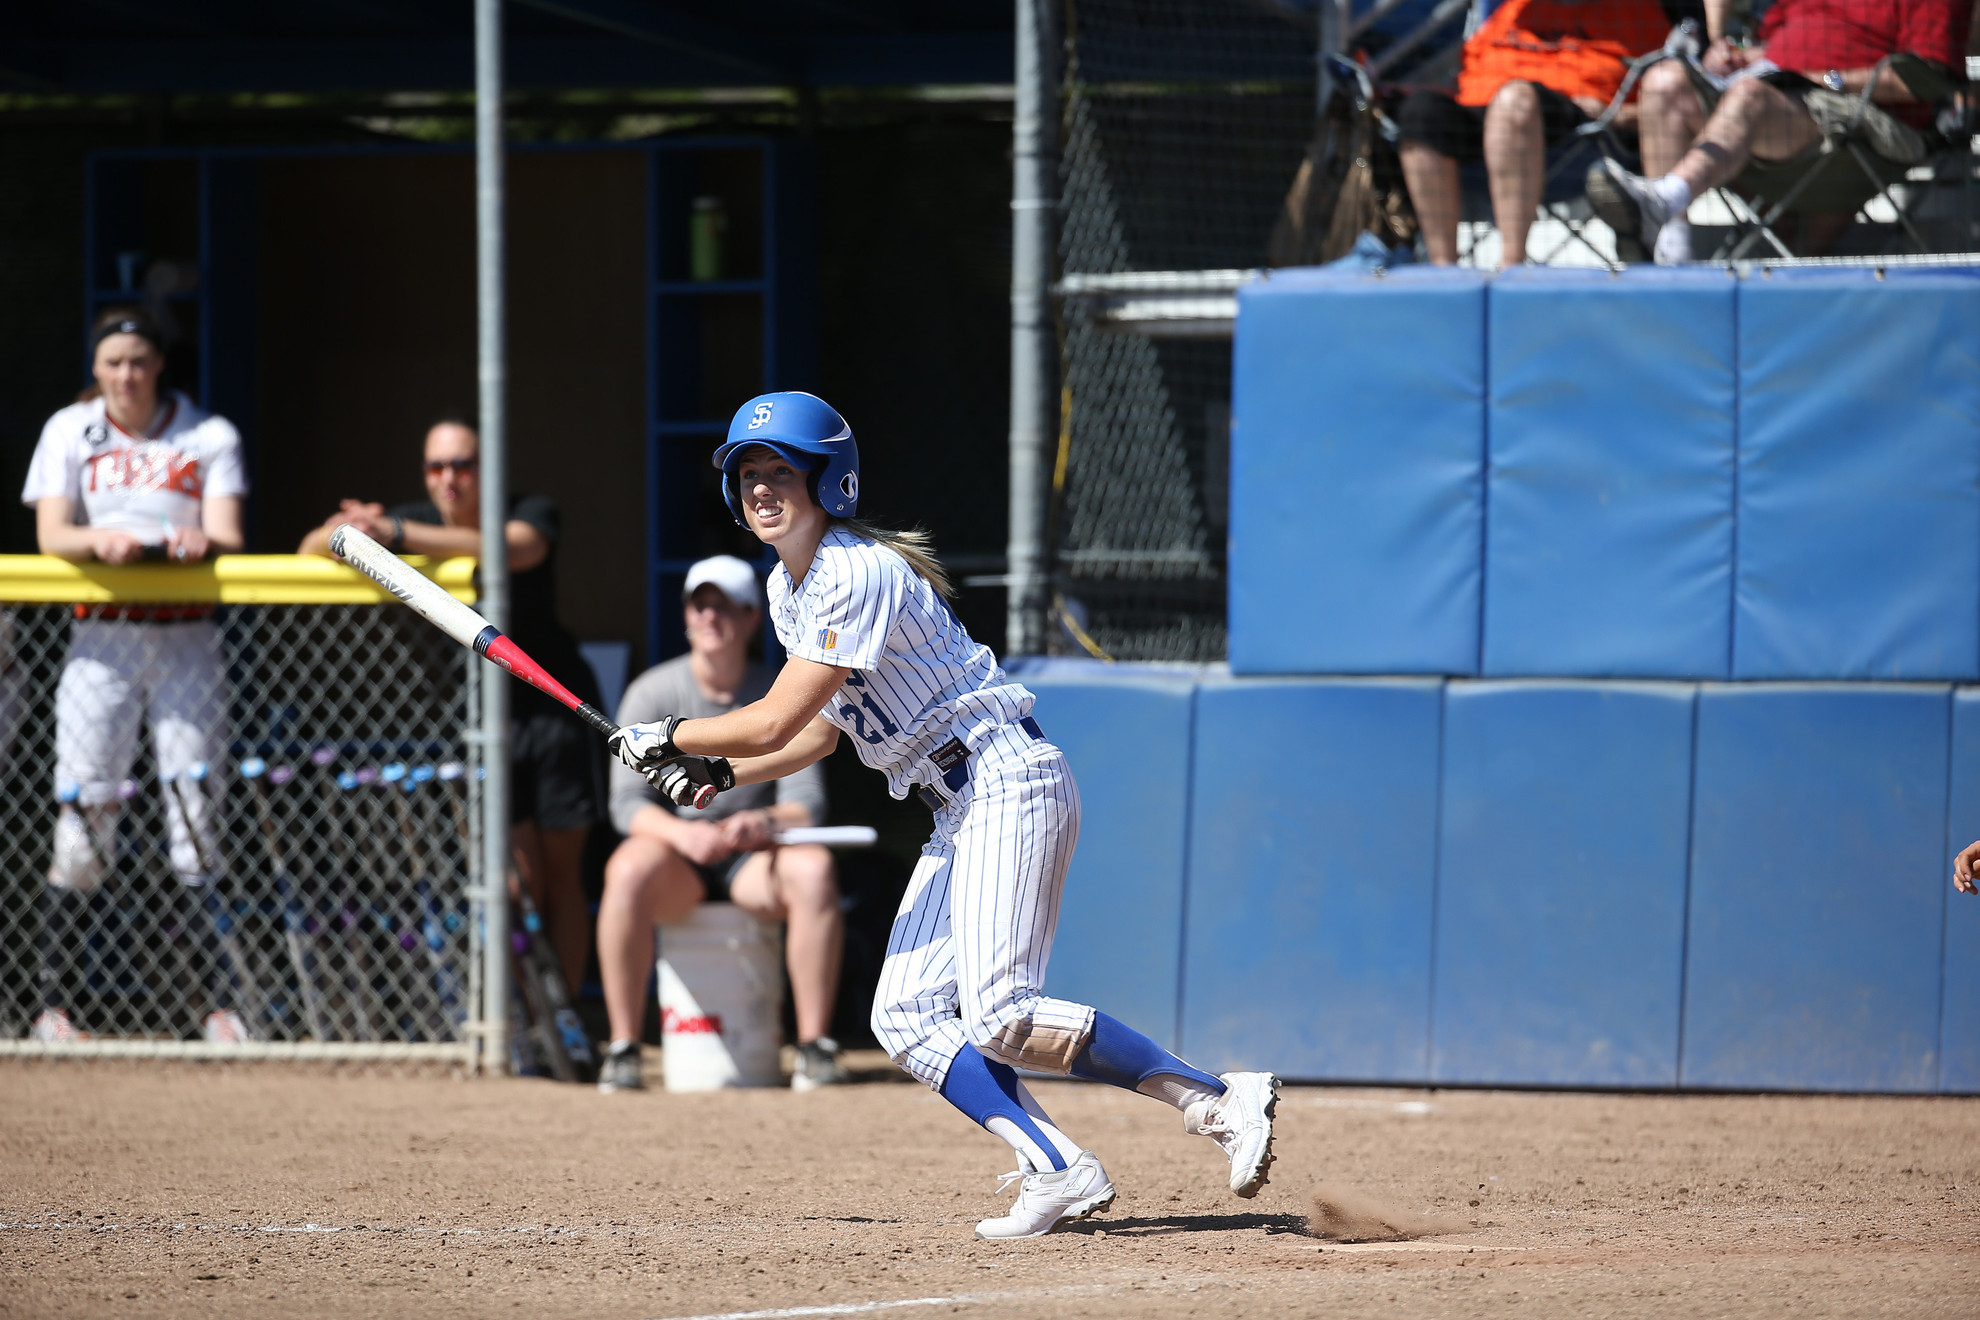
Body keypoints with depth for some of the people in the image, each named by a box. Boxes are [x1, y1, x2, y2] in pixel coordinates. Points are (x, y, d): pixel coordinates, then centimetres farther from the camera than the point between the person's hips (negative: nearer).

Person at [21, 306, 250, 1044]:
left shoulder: (208, 437, 5)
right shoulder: (69, 432, 6)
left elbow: (228, 538, -5)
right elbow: (50, 534, -5)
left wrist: (200, 544, -28)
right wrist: (100, 542, -26)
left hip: (187, 641, 0)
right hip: (102, 641, 0)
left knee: (196, 819, -5)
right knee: (83, 821, -4)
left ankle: (223, 1004, -5)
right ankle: (50, 1002, 2)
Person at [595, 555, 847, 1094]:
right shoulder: (653, 693, -2)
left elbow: (807, 805, -7)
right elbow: (628, 804, -9)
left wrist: (766, 822, -32)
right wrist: (682, 833, -31)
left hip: (755, 857, 1)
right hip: (673, 851, -1)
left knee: (813, 868, -32)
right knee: (629, 871, -36)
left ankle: (815, 1047, -28)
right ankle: (623, 1050, -30)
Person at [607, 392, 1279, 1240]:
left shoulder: (858, 575, -18)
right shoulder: (788, 588, 12)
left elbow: (774, 723, -20)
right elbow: (819, 731, 21)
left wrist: (664, 738, -6)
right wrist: (717, 773, 10)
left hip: (1009, 783, -10)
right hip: (960, 816, 10)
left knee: (999, 1015, -23)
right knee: (906, 1018, 0)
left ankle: (1217, 1101, -20)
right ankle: (1058, 1171, -6)